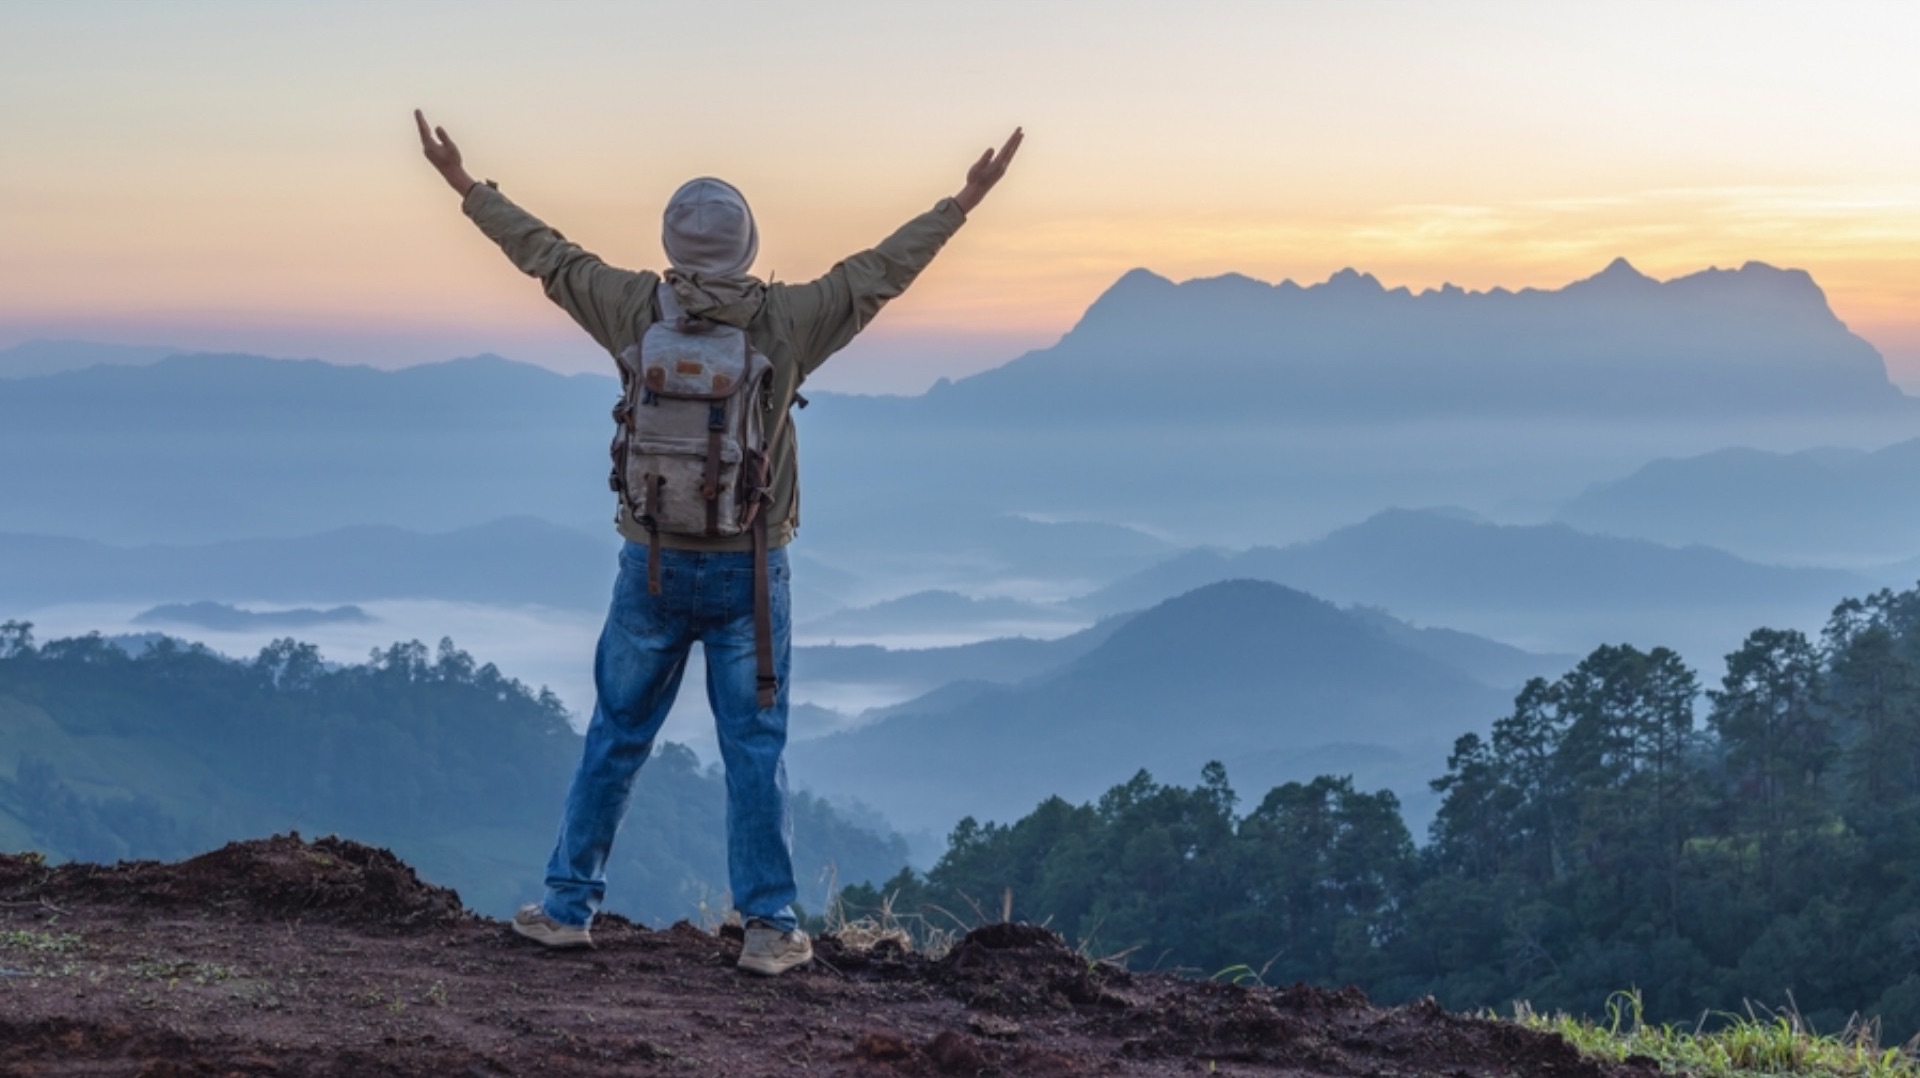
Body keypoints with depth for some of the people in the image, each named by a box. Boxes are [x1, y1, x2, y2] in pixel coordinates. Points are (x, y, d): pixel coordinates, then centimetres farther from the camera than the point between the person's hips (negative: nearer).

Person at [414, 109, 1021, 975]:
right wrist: (965, 203, 11)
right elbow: (881, 270, 0)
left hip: (654, 564, 1)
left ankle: (567, 906, 18)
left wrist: (467, 187, 20)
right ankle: (771, 928, 5)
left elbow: (547, 255, 7)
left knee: (615, 740, 12)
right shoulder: (785, 321, -9)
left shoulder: (638, 313, -5)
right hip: (749, 572, -1)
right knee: (754, 750, 4)